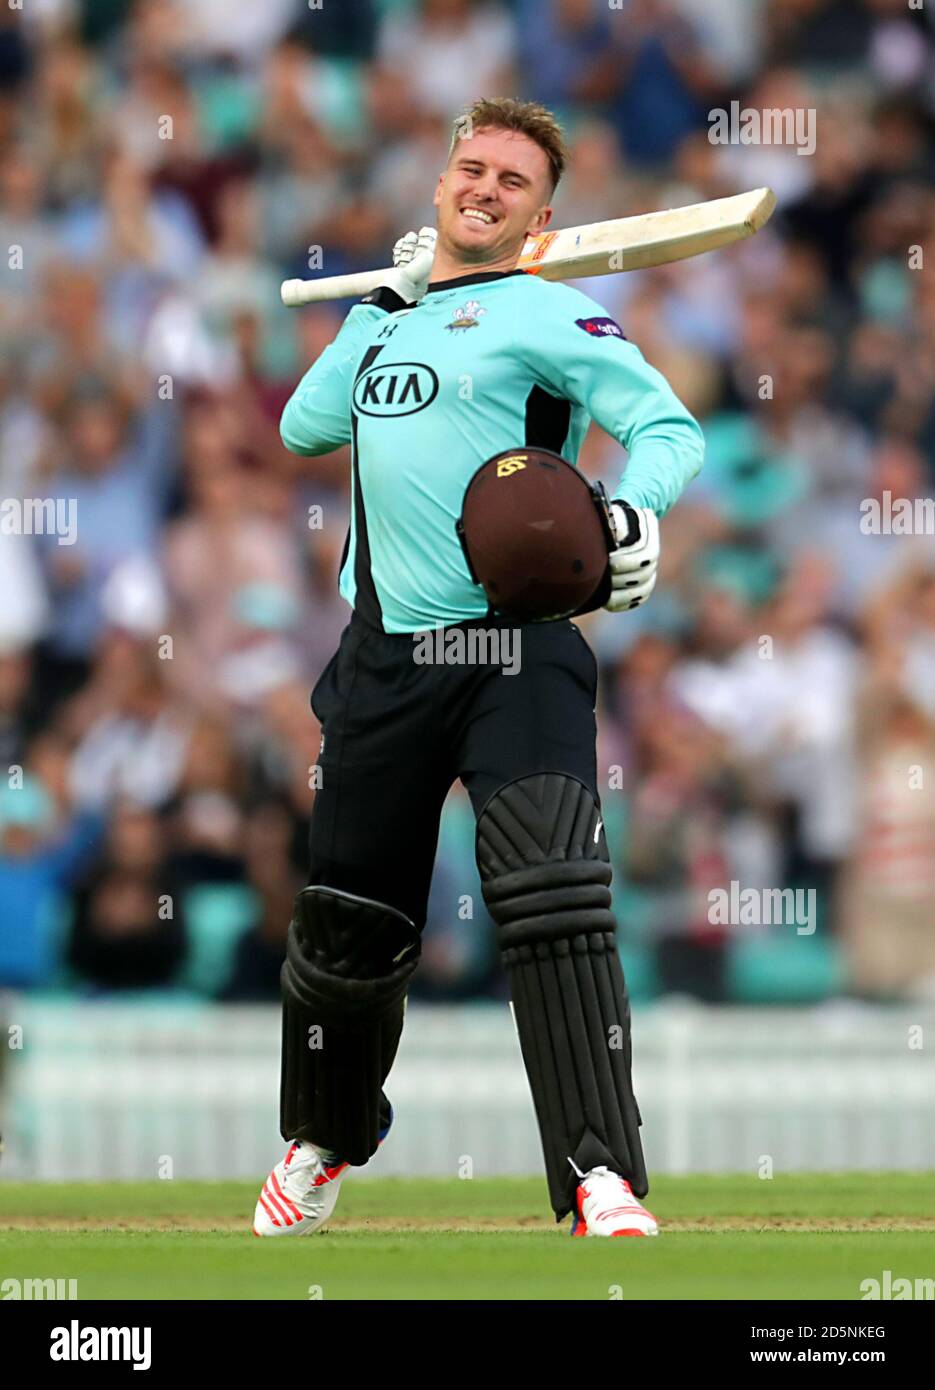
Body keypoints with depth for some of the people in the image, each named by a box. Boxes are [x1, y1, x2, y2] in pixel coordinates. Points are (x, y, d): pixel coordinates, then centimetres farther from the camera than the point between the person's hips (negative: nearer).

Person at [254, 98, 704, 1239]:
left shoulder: (548, 314, -2)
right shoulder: (390, 315, 19)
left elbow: (669, 426, -9)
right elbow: (304, 426, 20)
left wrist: (636, 508, -29)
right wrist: (379, 305, 14)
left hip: (516, 646, -6)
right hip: (387, 652, 6)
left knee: (549, 891, -22)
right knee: (347, 918, 11)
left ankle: (601, 1183, -24)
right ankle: (324, 1141, 35)